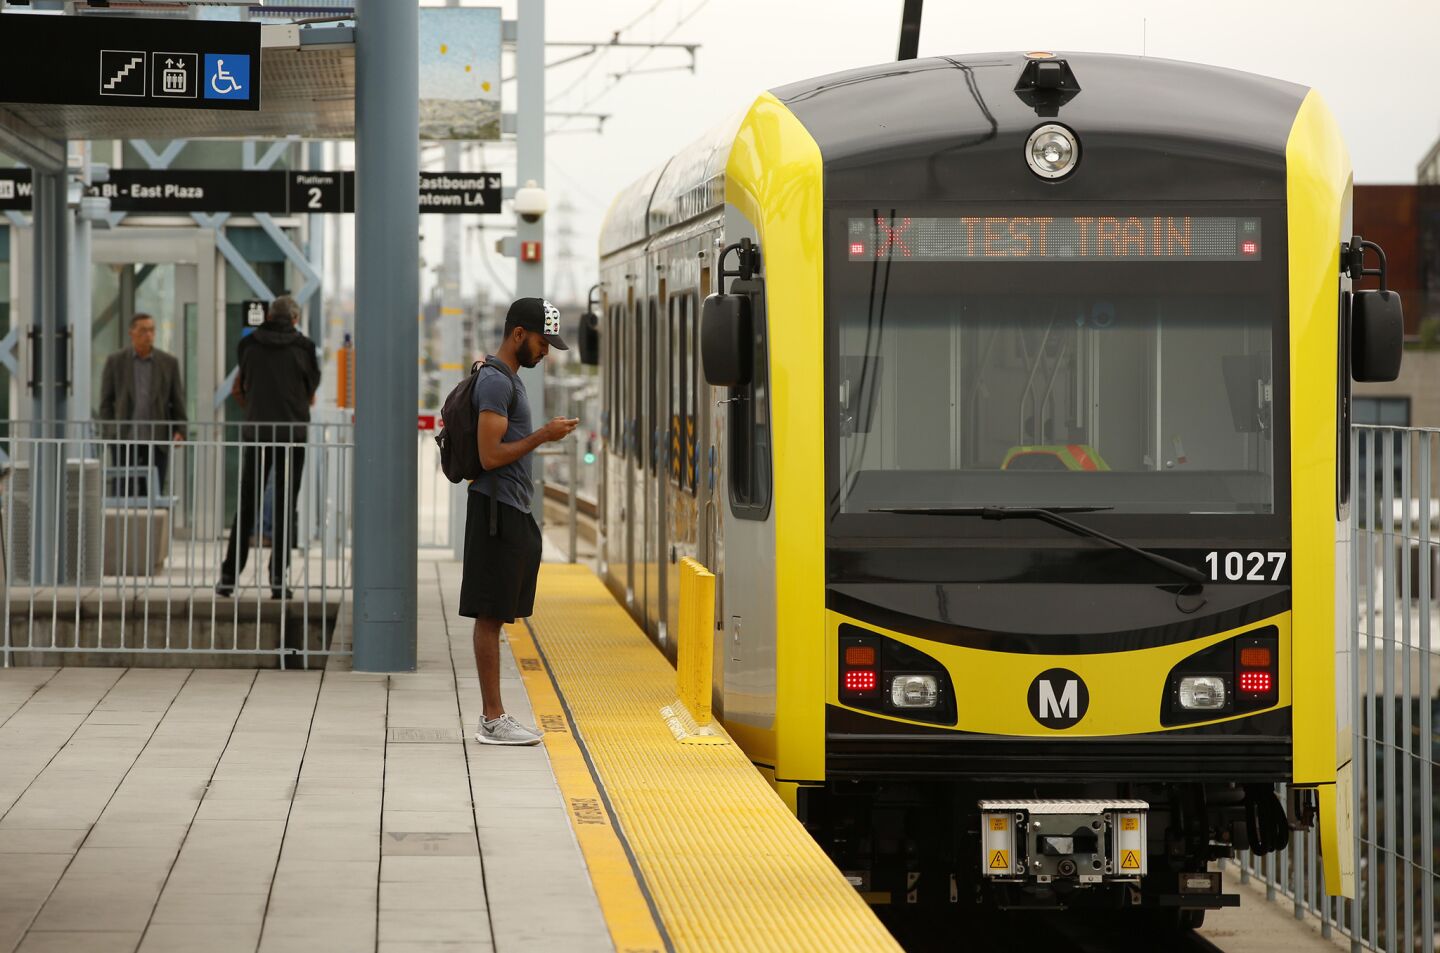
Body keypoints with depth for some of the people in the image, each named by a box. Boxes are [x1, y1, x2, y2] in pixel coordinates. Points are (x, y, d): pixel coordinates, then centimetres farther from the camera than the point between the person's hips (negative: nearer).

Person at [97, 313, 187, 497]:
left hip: (156, 442, 1)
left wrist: (179, 431, -4)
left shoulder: (169, 363, 6)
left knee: (153, 495, -1)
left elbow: (178, 402, 9)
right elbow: (106, 402, 7)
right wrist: (108, 434, -2)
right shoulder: (115, 362, 5)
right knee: (124, 495, -5)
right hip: (124, 441, -1)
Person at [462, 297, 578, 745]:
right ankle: (493, 721, -5)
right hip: (497, 510, -10)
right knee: (490, 615, -7)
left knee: (495, 617, 10)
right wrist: (543, 435, -16)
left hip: (513, 511, 10)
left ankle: (494, 717, 13)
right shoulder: (496, 382, -14)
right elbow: (490, 456, -21)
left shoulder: (508, 378, 18)